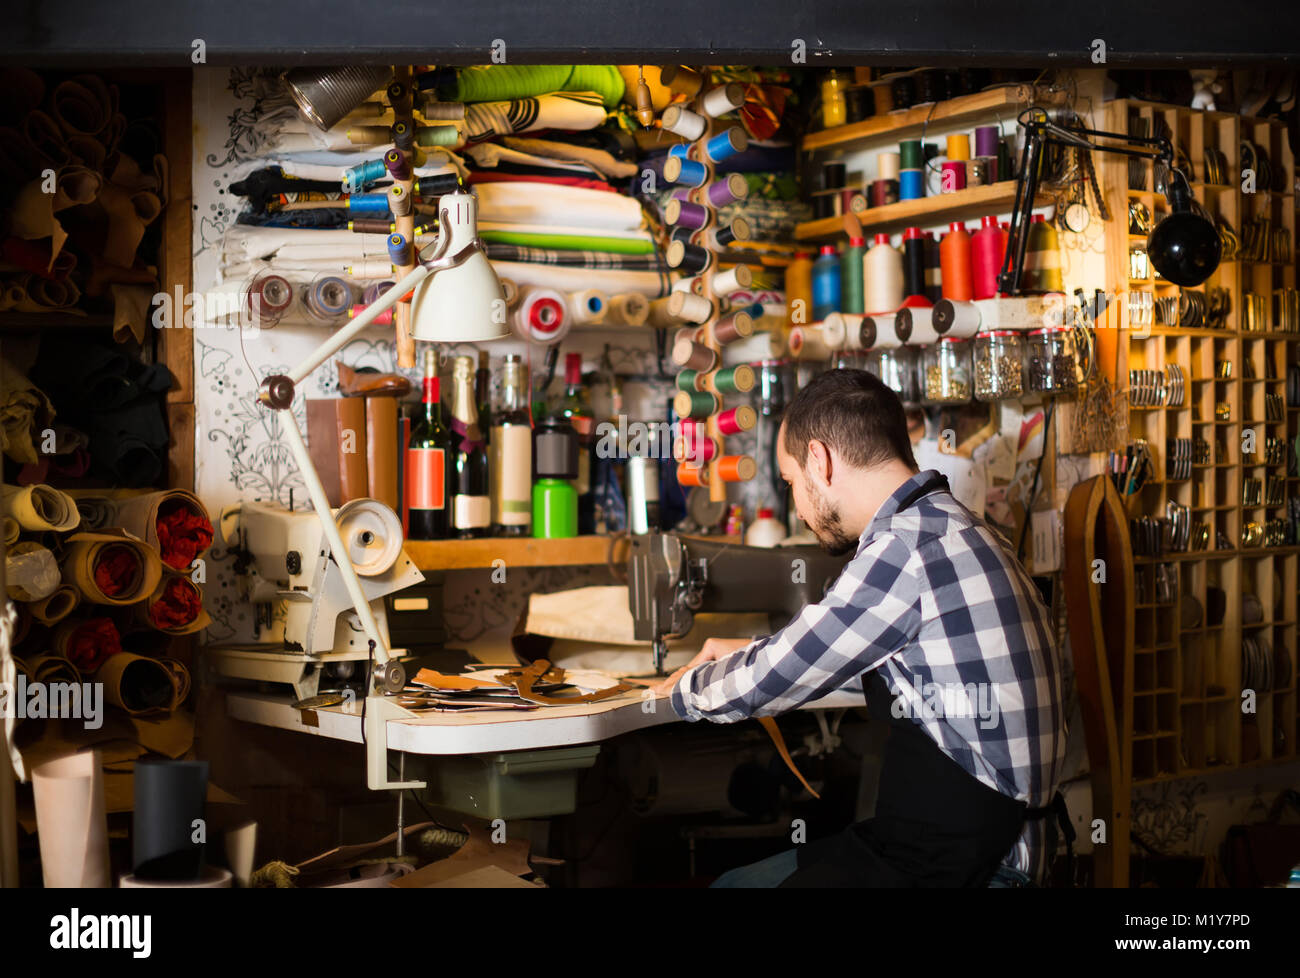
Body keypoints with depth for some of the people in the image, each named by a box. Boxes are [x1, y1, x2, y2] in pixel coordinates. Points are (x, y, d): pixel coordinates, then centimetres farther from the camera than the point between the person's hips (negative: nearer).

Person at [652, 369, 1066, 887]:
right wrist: (752, 653, 36)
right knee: (732, 880, 16)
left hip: (948, 867, -10)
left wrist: (683, 686, 11)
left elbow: (758, 686, -10)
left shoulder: (907, 549, -20)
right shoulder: (948, 527, 11)